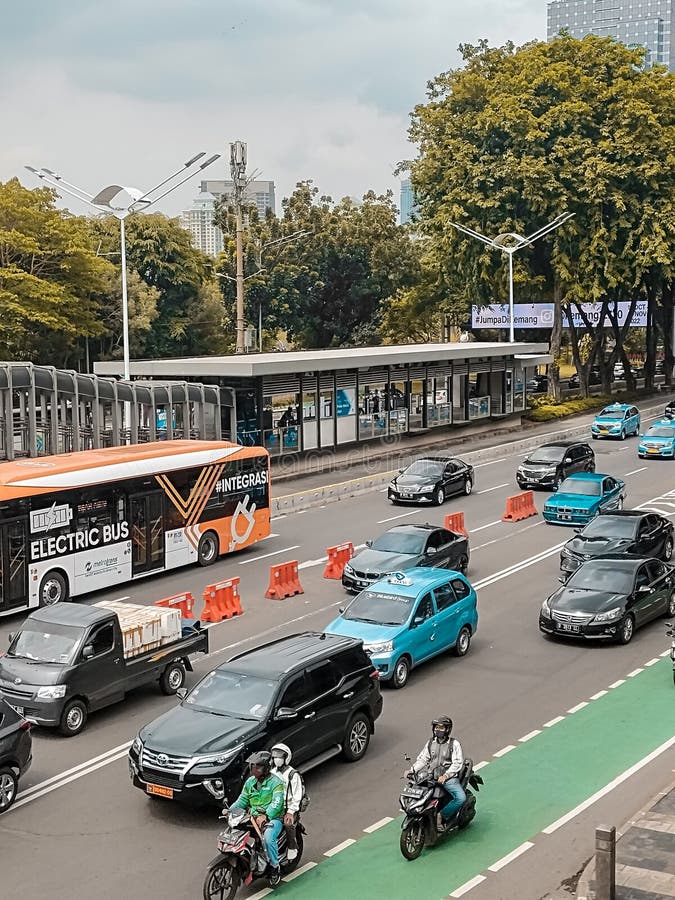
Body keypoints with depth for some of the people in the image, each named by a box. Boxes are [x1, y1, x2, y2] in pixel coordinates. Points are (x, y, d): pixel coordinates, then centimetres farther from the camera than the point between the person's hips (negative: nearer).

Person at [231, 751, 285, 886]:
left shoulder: (275, 782, -9)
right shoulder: (250, 782, 13)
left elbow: (276, 803, -21)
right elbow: (242, 800, 15)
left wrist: (265, 816, -34)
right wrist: (230, 810, -3)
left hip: (273, 818, -7)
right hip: (254, 818, 7)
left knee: (268, 837, -34)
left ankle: (275, 867, -14)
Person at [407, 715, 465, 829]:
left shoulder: (454, 744, 1)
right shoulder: (430, 743, 16)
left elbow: (457, 763, -9)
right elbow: (422, 759, 12)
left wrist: (445, 776, -24)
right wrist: (412, 770, -7)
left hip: (448, 777, -4)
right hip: (431, 776, 4)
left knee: (461, 798, -28)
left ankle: (443, 815, -12)